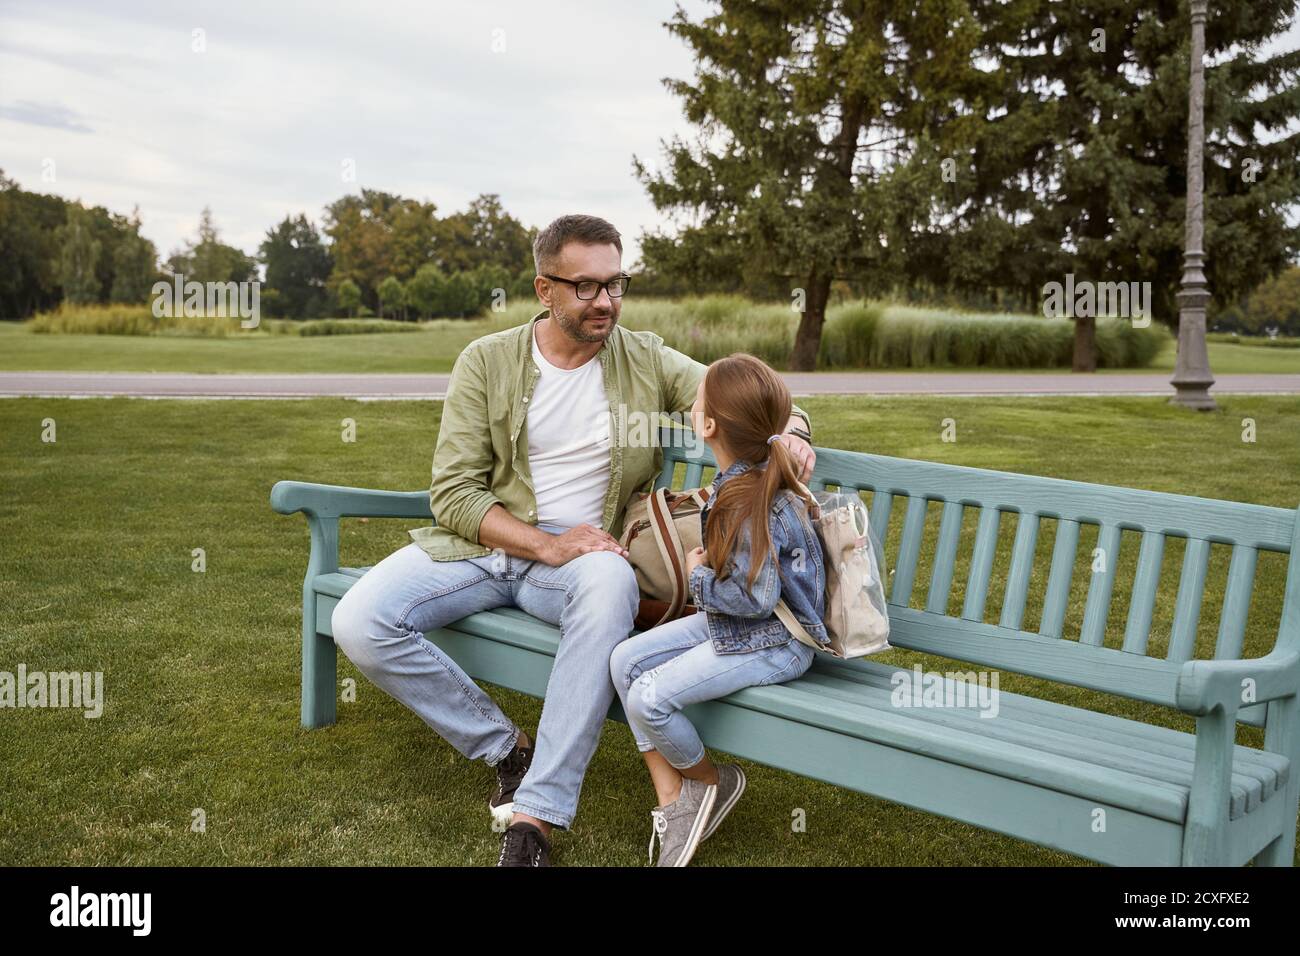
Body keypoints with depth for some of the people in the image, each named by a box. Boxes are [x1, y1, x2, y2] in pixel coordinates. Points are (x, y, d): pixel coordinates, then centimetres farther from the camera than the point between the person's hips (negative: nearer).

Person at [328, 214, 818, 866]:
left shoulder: (646, 361, 4)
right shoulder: (486, 361, 1)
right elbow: (453, 491, -5)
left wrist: (787, 434, -22)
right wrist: (546, 544, -20)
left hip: (583, 552, -1)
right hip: (482, 542, 1)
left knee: (611, 584, -38)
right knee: (359, 622, -23)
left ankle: (534, 816, -33)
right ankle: (507, 748, -3)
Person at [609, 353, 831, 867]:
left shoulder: (747, 503, -27)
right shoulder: (745, 477, 2)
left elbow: (756, 597, -29)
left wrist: (698, 576, -13)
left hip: (772, 643, -10)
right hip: (728, 623, 10)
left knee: (649, 698, -19)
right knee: (625, 661, 0)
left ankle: (710, 784, 12)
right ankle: (672, 800, 4)